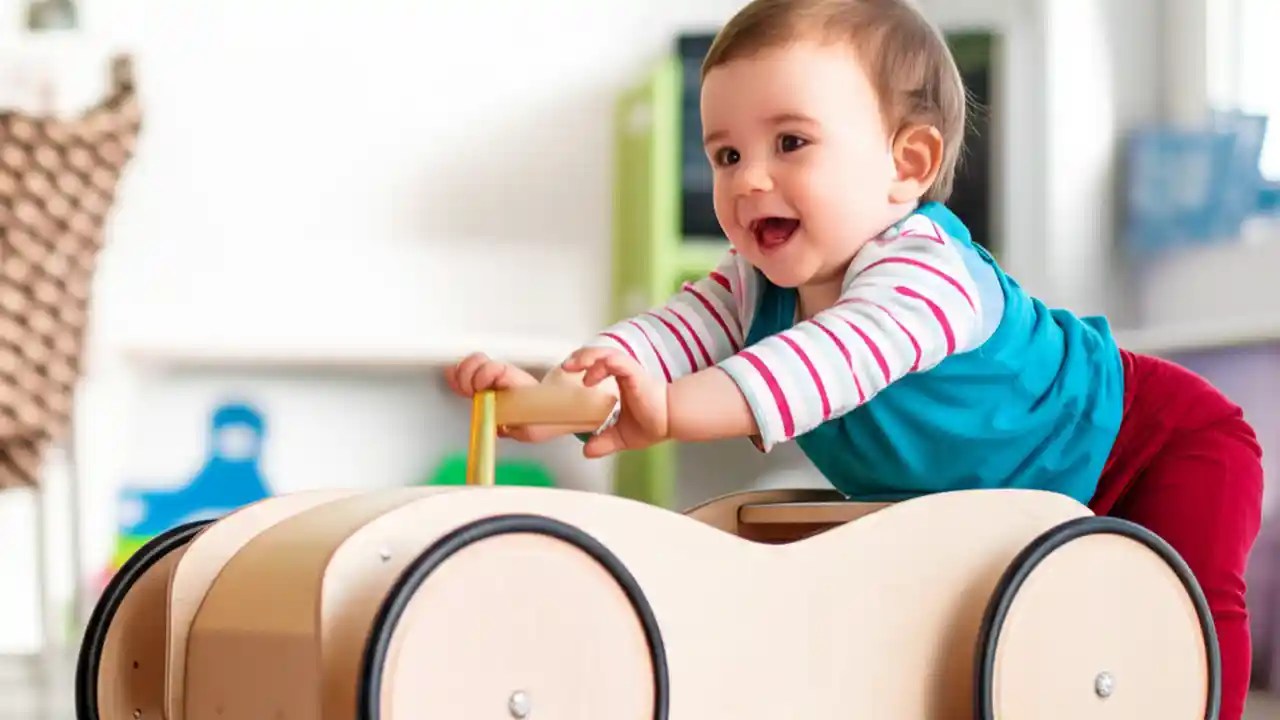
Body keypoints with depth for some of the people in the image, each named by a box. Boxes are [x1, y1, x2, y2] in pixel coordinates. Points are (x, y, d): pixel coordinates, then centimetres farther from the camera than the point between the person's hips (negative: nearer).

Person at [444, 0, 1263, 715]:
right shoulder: (757, 286, -12)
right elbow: (673, 333, -23)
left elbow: (837, 357, -57)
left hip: (1150, 444, -8)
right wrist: (551, 398, -43)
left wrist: (678, 410, -69)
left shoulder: (927, 274, -40)